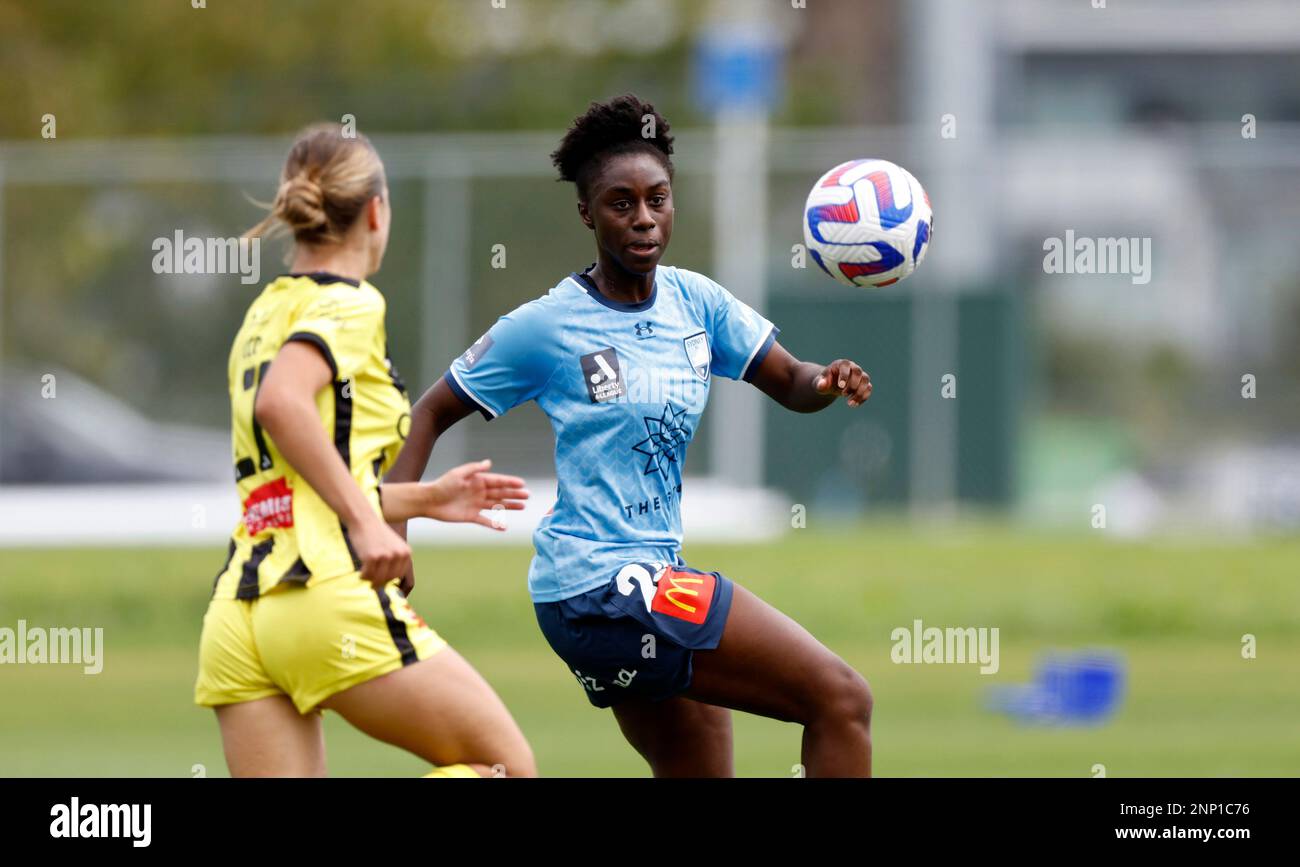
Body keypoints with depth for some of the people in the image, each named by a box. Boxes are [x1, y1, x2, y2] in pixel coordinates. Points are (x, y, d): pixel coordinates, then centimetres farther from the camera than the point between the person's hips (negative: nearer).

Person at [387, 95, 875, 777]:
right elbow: (429, 415, -1)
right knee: (842, 700, -13)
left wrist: (829, 382, -12)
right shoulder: (547, 326, -8)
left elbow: (791, 385, 12)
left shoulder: (692, 300, 8)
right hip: (605, 585, -8)